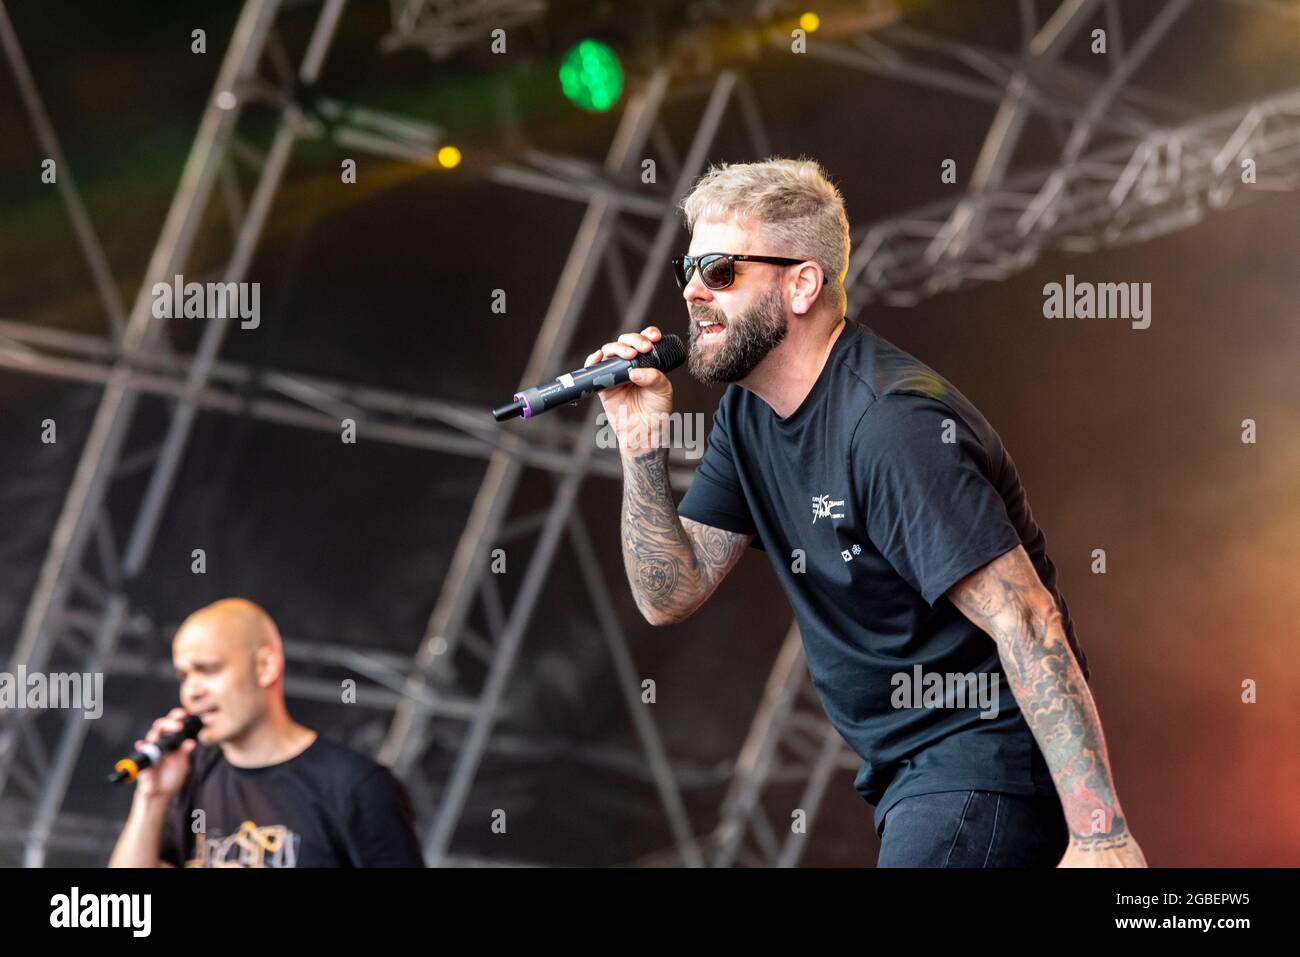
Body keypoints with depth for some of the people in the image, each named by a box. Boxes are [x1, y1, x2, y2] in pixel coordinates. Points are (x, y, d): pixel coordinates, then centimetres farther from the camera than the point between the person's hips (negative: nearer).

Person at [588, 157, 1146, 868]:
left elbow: (1028, 623, -27)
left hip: (984, 758, -10)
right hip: (906, 771, 10)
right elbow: (671, 595, 8)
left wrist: (1099, 836, -32)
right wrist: (642, 445, -7)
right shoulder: (749, 412, 6)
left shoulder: (892, 424, -23)